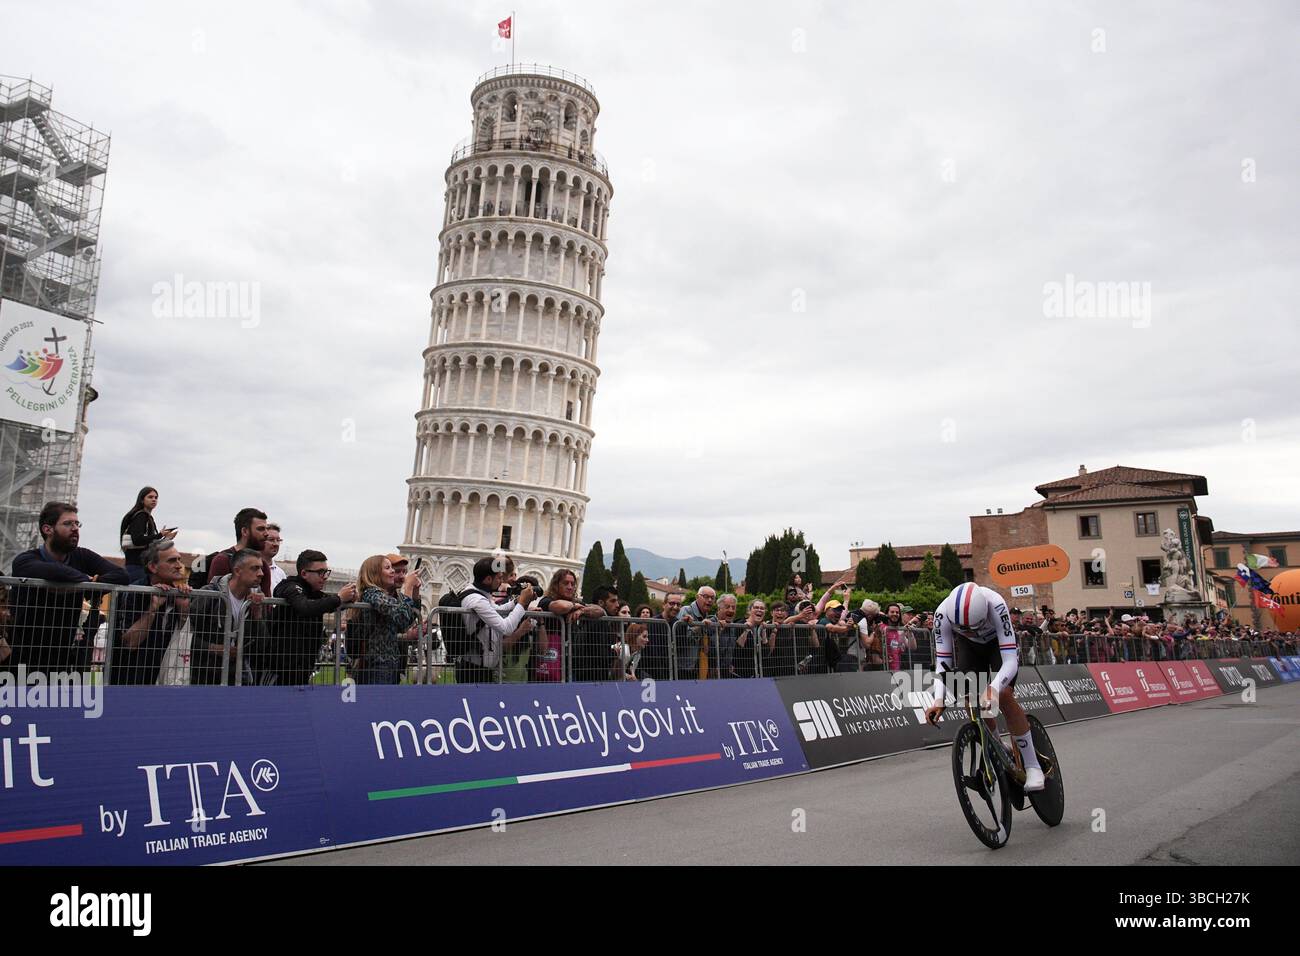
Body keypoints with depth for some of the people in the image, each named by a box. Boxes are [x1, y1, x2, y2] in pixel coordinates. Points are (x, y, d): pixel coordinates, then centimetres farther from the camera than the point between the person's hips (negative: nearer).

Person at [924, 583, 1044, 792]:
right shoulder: (943, 613, -35)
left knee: (1004, 696, -22)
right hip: (968, 646, 2)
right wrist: (939, 700, -41)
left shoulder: (995, 606, -42)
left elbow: (1010, 660, -42)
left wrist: (993, 689, -59)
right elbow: (942, 662, -28)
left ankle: (1032, 766, -11)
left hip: (998, 641, -2)